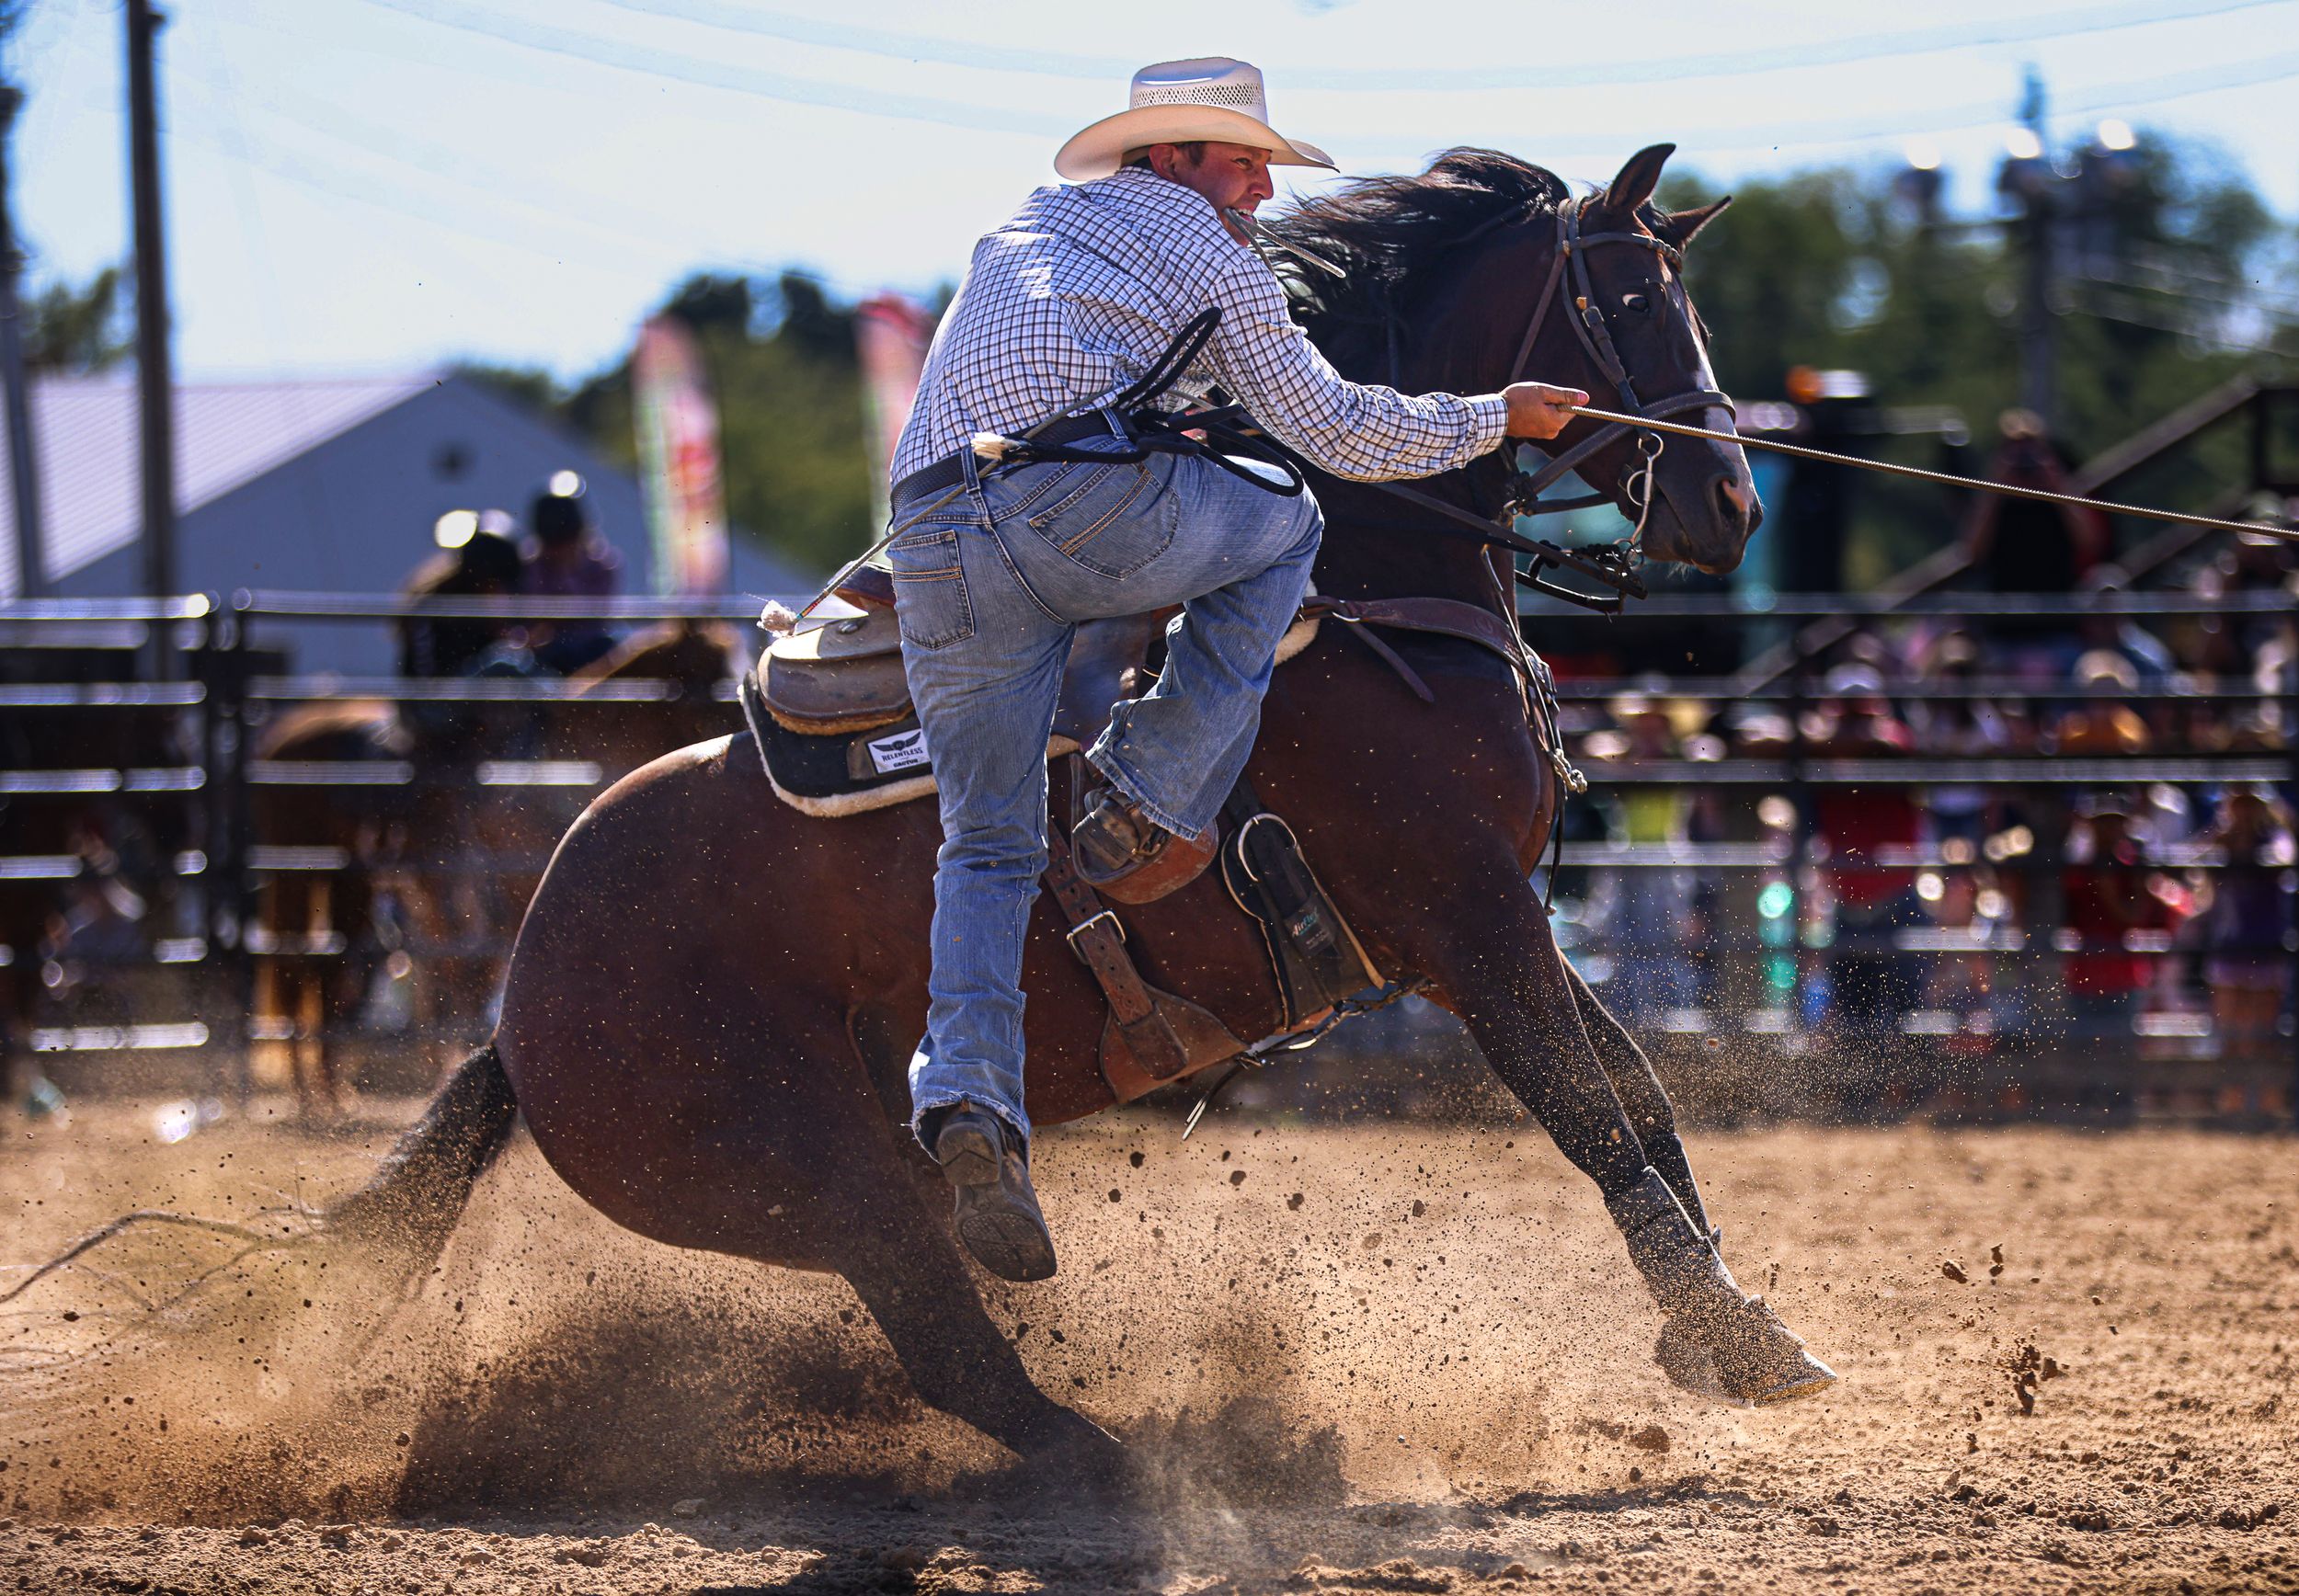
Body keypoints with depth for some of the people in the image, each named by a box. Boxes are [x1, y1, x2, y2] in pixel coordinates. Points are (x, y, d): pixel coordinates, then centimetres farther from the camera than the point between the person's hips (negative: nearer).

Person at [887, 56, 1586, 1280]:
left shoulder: (1019, 233, 34)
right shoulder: (1211, 257, 16)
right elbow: (1334, 431, 17)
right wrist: (1495, 419, 30)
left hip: (936, 545, 5)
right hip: (1092, 507, -5)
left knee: (988, 848, 10)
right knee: (1284, 532, 24)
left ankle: (966, 1091, -13)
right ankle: (1150, 802, 10)